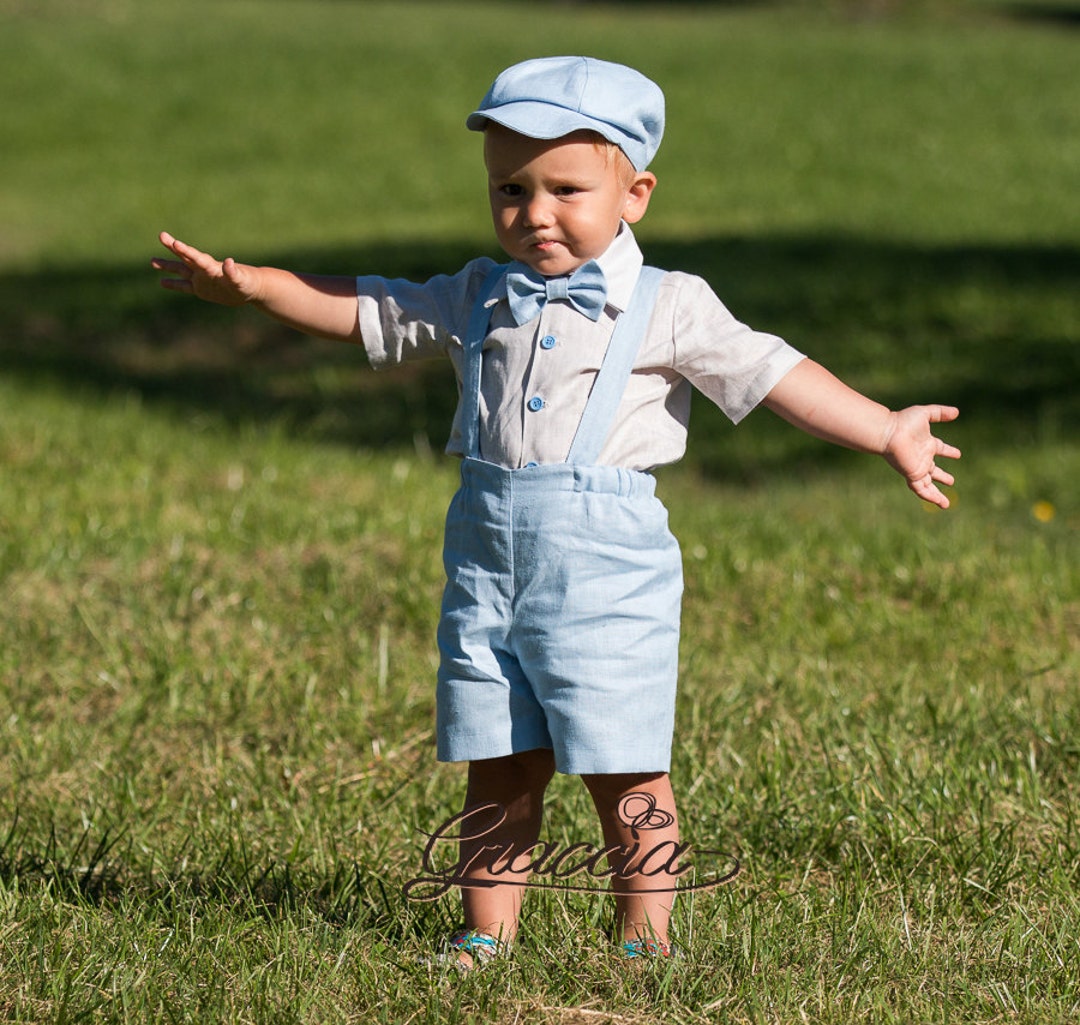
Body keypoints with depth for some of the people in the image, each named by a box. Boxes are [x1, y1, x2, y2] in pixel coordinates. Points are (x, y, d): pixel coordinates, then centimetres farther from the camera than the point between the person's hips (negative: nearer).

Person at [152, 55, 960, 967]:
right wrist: (251, 285, 10)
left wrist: (887, 432, -11)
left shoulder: (666, 309, -1)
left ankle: (645, 936, 11)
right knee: (499, 772, 8)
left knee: (625, 773, -1)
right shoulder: (480, 298, 12)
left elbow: (769, 373, -5)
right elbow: (362, 312, 19)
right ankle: (488, 935, 16)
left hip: (606, 566, -4)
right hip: (489, 560, 4)